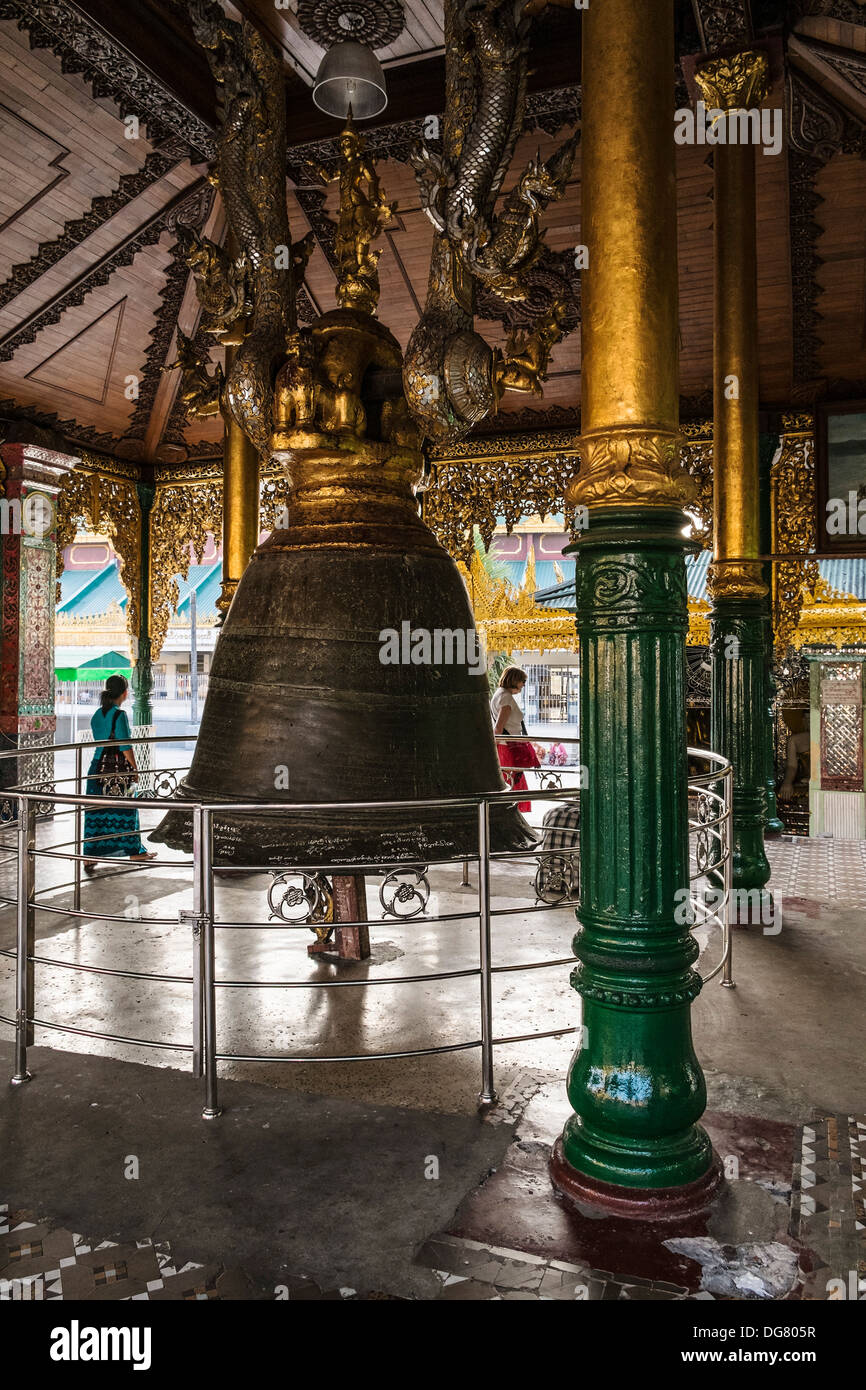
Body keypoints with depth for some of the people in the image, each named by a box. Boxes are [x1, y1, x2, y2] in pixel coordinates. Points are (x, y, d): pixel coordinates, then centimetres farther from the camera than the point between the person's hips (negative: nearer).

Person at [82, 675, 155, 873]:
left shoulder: (97, 714, 8)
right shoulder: (119, 715, -15)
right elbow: (125, 747, -17)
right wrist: (135, 768, -6)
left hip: (97, 767, 6)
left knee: (95, 813, 7)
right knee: (126, 809, 10)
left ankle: (89, 858, 7)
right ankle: (134, 851, 24)